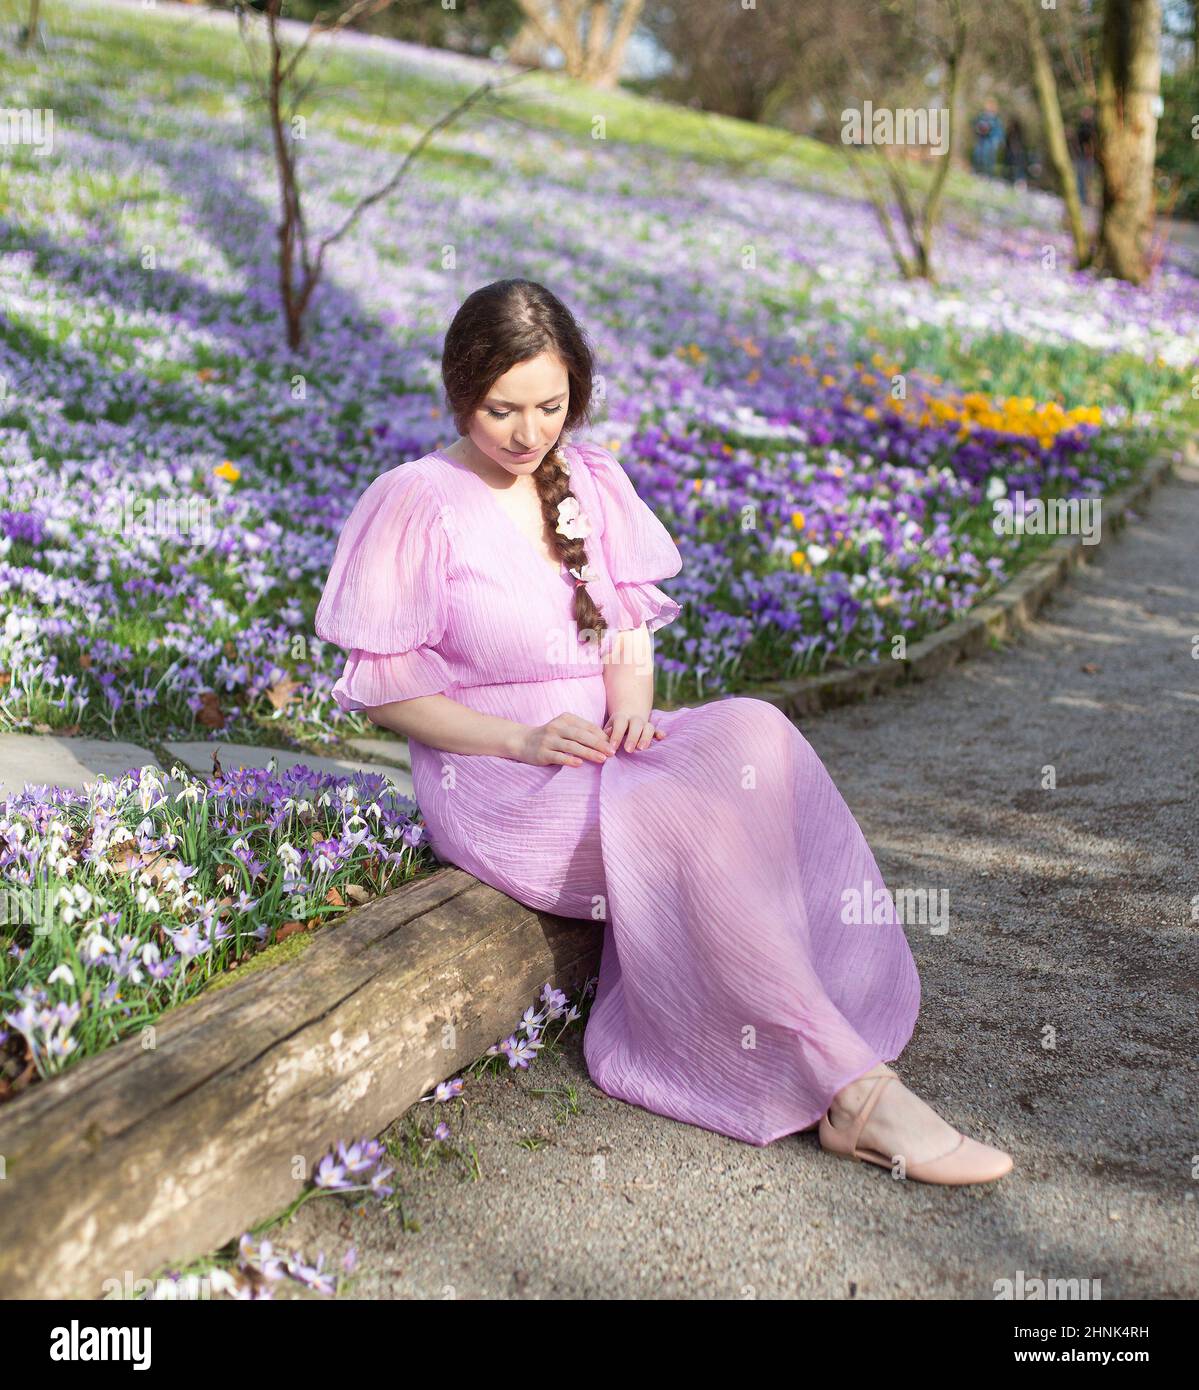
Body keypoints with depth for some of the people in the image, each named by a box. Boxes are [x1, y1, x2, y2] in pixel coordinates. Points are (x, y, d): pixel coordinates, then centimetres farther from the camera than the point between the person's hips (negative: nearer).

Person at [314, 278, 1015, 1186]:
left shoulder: (591, 481, 10)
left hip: (608, 749, 6)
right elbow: (379, 687, -7)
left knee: (753, 736, -26)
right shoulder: (417, 506, -8)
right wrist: (520, 738, -18)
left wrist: (632, 689, -7)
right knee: (695, 825, -32)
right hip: (499, 784, -5)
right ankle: (854, 1093, -27)